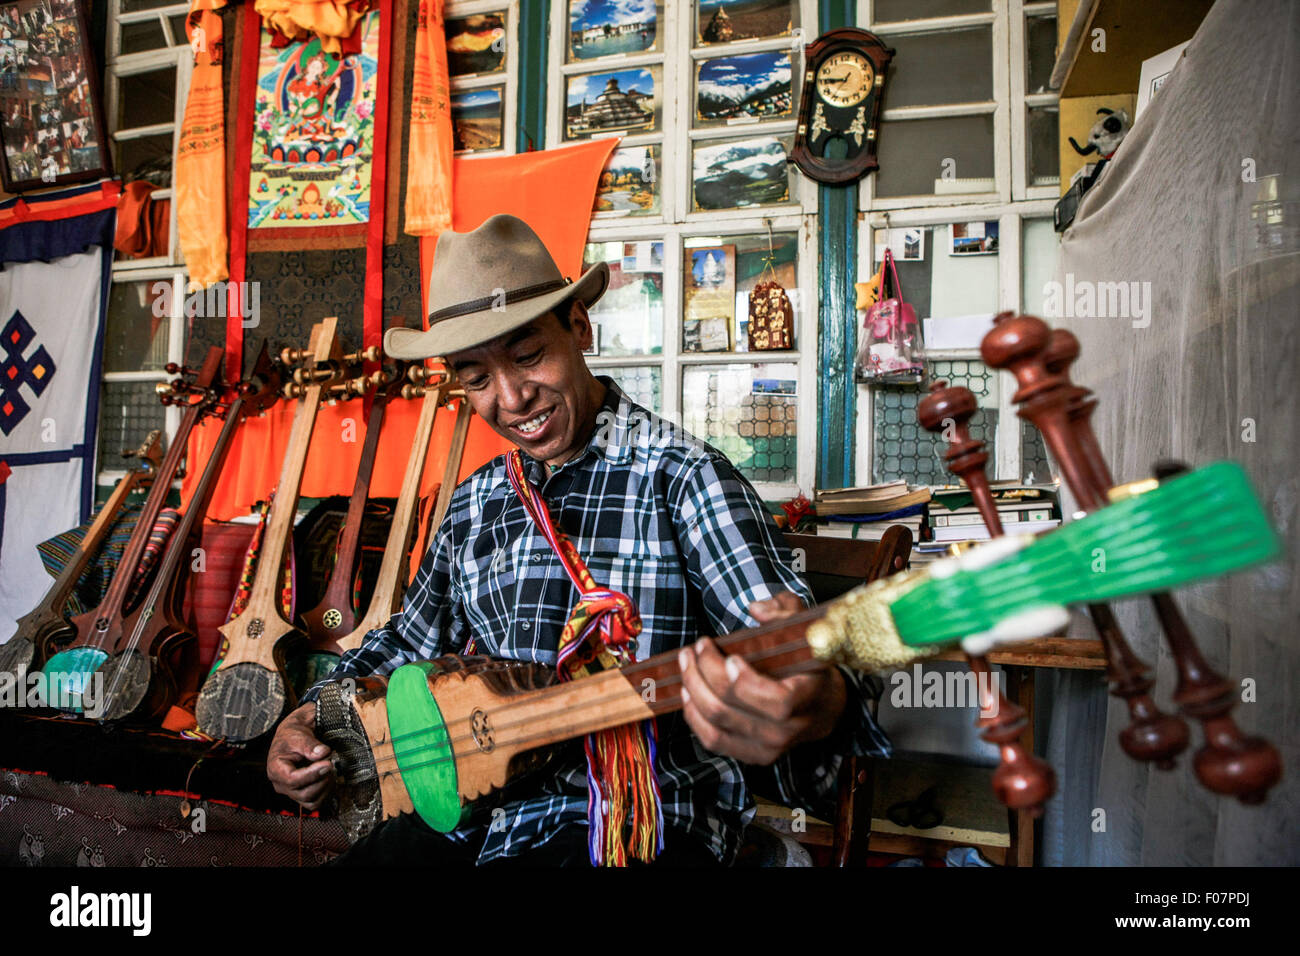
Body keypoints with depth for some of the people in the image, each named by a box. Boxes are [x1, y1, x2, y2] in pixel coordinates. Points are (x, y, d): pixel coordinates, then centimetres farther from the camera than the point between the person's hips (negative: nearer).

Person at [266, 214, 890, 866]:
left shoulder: (680, 476, -12)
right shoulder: (476, 502, 8)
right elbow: (411, 640, 22)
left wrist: (817, 707, -47)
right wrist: (316, 718, 6)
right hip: (482, 810, 6)